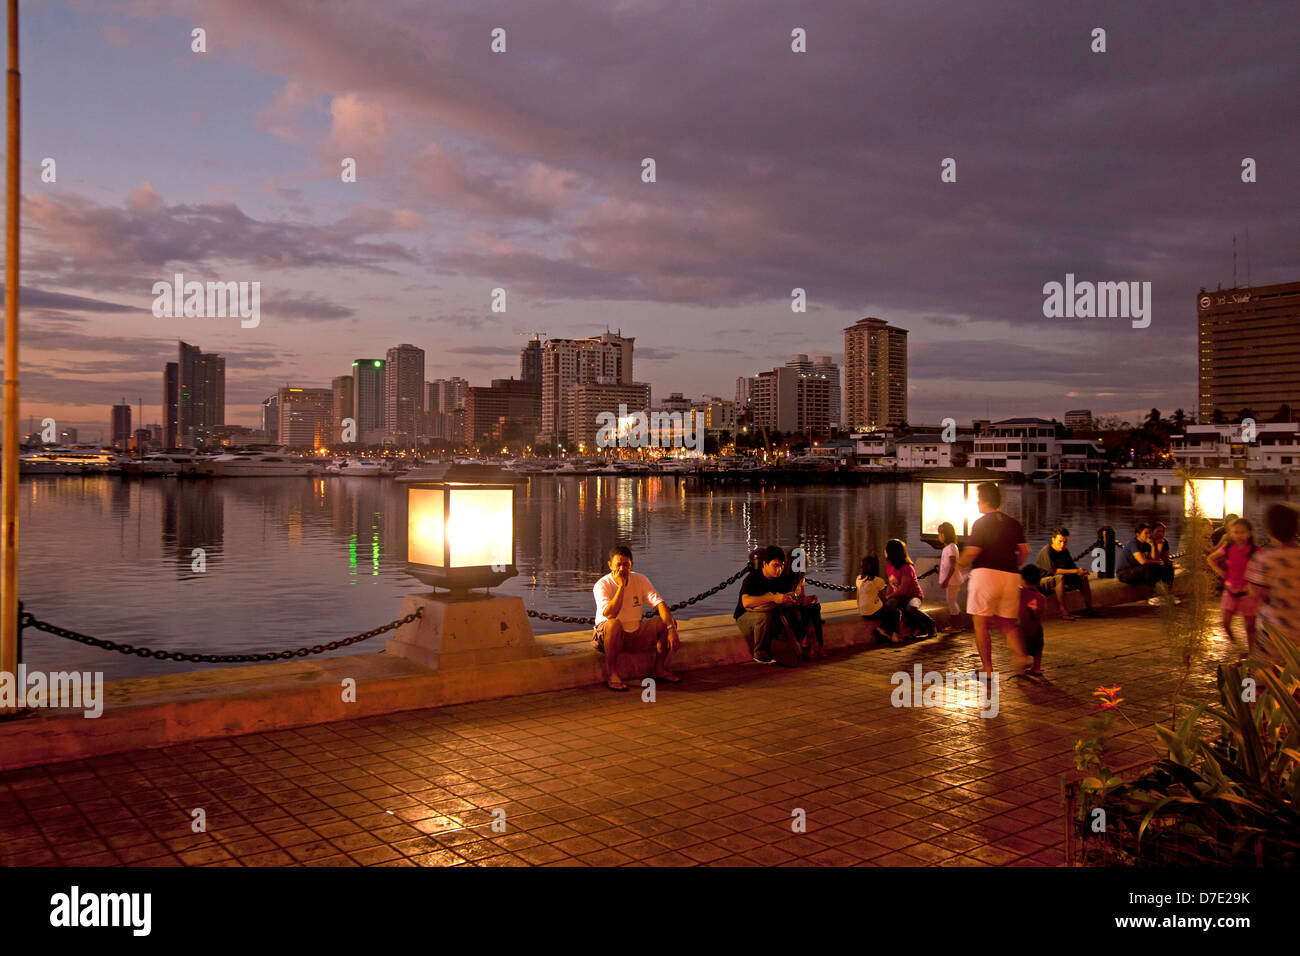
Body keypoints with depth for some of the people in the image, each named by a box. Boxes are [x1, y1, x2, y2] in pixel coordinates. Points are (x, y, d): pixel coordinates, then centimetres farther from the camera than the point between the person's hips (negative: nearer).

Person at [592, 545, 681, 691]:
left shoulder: (640, 580, -4)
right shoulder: (602, 585, -16)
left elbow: (660, 604, -13)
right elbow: (609, 615, -32)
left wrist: (672, 629, -28)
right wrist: (621, 586, -30)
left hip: (636, 635, 5)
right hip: (607, 637, -5)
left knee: (667, 622, -12)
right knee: (614, 623, -38)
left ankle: (659, 669, 5)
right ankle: (613, 674, -23)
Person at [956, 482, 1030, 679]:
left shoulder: (980, 523, -4)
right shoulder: (1014, 524, 12)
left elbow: (972, 552, -12)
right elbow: (1024, 551, 8)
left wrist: (961, 563, 7)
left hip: (985, 573, -5)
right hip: (1011, 576, 5)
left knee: (981, 625, 2)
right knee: (1006, 622, 16)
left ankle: (987, 670, 0)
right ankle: (1020, 655, -9)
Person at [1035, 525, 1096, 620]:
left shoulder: (1064, 551, 5)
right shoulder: (1047, 551, -21)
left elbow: (1072, 566, 10)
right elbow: (1054, 571, -30)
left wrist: (1080, 570, -16)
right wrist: (1075, 571, -28)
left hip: (1059, 580, 9)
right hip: (1043, 581, -8)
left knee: (1083, 577, 0)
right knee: (1060, 577, -38)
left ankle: (1088, 608, 3)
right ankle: (1064, 611, -37)